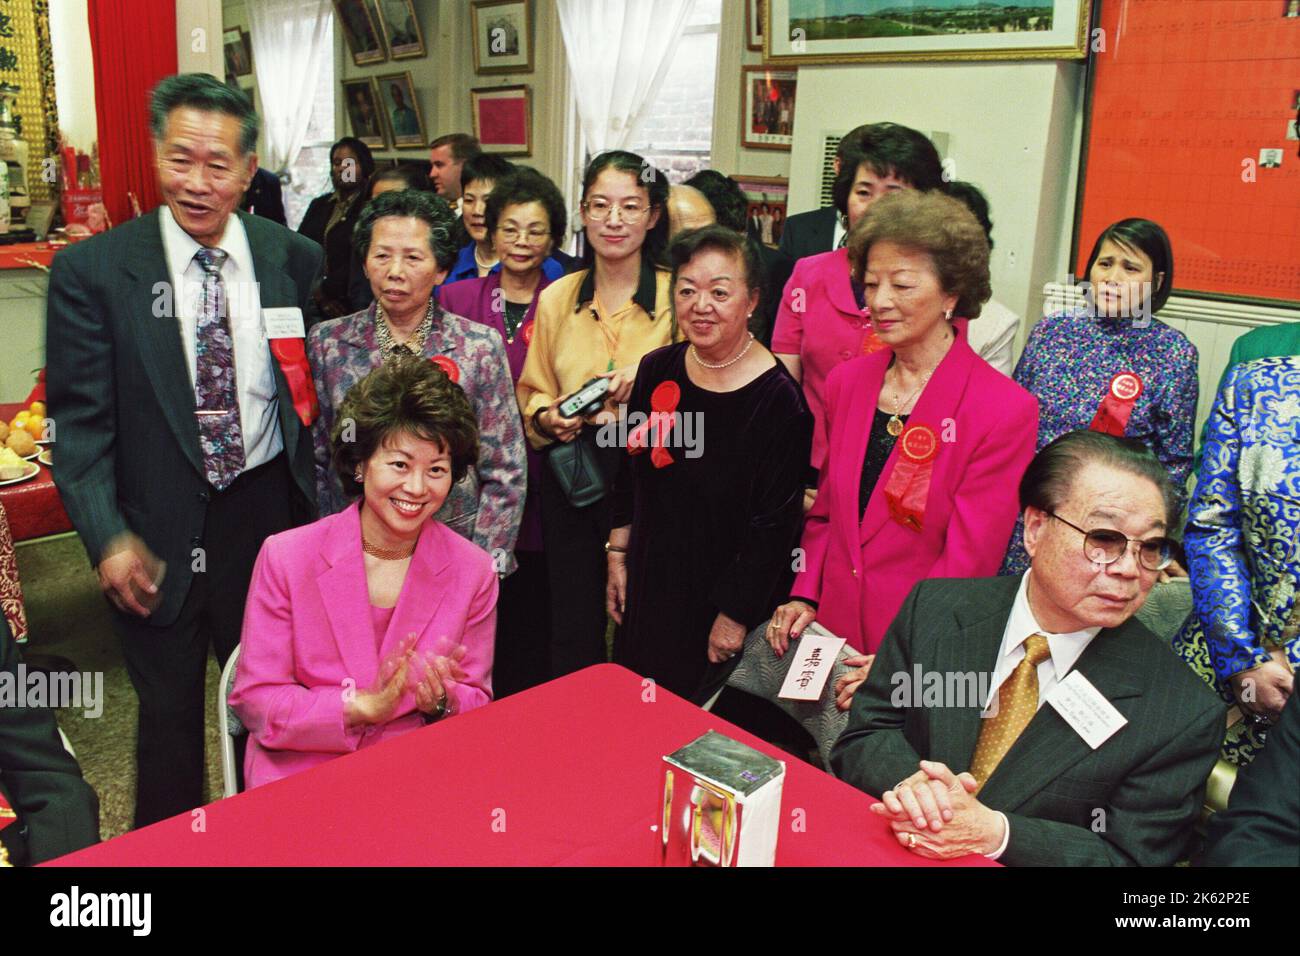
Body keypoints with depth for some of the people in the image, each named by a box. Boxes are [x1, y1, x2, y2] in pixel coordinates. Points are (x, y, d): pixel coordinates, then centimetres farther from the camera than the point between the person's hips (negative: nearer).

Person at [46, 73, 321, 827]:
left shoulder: (296, 260, -2)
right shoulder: (91, 270, -8)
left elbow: (316, 390, 5)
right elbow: (79, 420, -7)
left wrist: (323, 505, -3)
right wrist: (109, 537, -15)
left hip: (272, 515, 2)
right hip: (160, 533, -1)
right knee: (170, 713, 16)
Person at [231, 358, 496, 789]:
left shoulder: (474, 571, -2)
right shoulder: (285, 557, -5)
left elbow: (478, 706, 7)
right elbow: (254, 700, -3)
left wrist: (442, 702, -16)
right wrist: (364, 707, -18)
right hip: (300, 776, -1)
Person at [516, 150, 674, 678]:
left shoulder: (676, 294, -3)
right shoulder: (556, 298, 8)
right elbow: (533, 392, 17)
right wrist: (547, 418, -4)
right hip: (572, 481, 3)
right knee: (573, 633, 10)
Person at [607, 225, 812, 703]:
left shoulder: (778, 398, -18)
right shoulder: (657, 369, 0)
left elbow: (773, 524, -16)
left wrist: (736, 616, -13)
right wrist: (618, 557, 10)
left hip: (722, 601, -5)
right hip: (649, 590, 6)